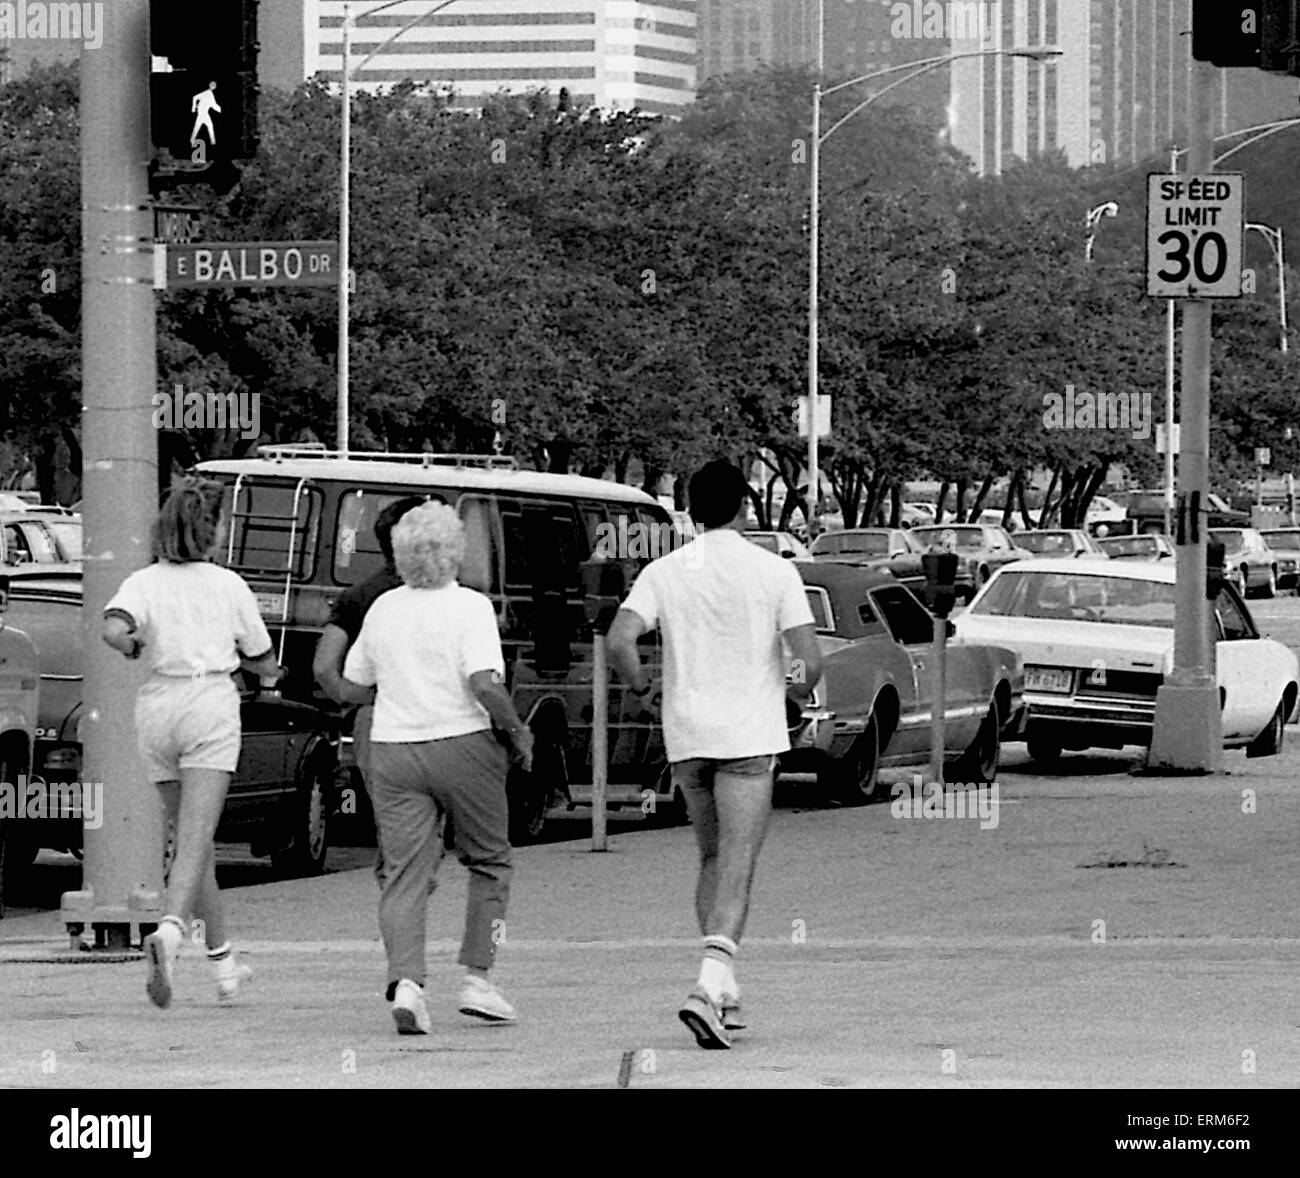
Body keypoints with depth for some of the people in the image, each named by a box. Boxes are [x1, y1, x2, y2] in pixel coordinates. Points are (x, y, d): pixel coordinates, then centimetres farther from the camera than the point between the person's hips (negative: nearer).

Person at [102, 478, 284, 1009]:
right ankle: (170, 930, -37)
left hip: (157, 706, 3)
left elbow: (115, 630, -18)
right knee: (196, 839, -11)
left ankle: (223, 960, 22)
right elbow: (265, 664, 11)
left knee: (189, 836, 16)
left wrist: (136, 648, 4)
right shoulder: (229, 586, 3)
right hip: (211, 703, -3)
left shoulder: (143, 583, 3)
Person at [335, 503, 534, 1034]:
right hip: (462, 746, -3)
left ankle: (405, 980, -19)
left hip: (392, 749, 3)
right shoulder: (470, 607, -9)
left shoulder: (383, 609, 6)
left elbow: (352, 689, 14)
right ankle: (477, 979, 9)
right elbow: (483, 682, -21)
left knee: (404, 875, 0)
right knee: (488, 862, 15)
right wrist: (517, 730, -7)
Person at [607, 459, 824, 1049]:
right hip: (749, 735, -3)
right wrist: (799, 690, 13)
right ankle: (710, 987, -25)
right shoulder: (773, 572, -4)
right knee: (736, 869, -7)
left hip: (686, 735, 3)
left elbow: (619, 641, -12)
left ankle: (725, 991, 18)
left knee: (711, 861, 20)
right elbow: (810, 661, -9)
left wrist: (639, 685, 8)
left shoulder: (663, 572, 2)